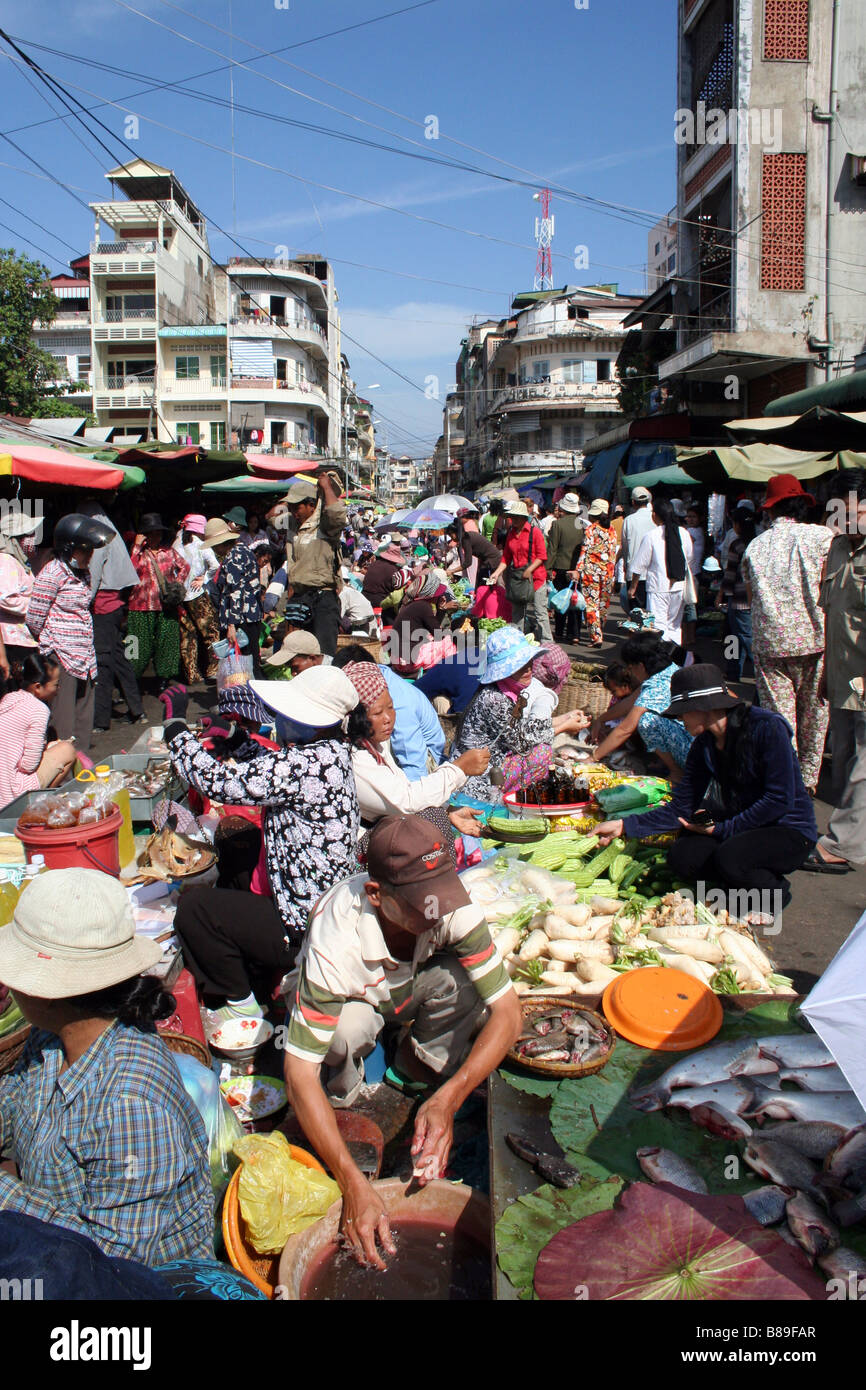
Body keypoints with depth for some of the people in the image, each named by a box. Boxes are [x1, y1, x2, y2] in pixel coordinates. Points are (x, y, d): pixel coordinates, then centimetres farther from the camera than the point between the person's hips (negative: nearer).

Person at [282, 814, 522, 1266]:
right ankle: (344, 1094, -4)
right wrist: (353, 1183, -45)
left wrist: (448, 1099, -42)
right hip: (347, 999, -2)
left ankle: (422, 1057, -1)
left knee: (467, 977, -31)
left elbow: (508, 1011, -29)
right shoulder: (335, 943, -41)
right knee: (349, 1026, -38)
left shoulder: (453, 908, -34)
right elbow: (298, 1071, -37)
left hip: (414, 988, 3)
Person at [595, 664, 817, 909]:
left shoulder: (767, 727, -19)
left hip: (788, 829, -6)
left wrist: (722, 829, -18)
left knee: (728, 858, -33)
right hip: (738, 827, 6)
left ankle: (776, 892, -1)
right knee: (681, 857, -17)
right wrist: (624, 825, -8)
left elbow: (780, 799, -21)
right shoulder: (704, 744, 1)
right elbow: (681, 808, 1)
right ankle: (751, 881, 7)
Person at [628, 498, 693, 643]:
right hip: (679, 586, 5)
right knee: (675, 625, 15)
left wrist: (633, 587, 3)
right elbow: (688, 559, 11)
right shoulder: (683, 533, 1)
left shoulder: (651, 536, -11)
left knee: (658, 626, -2)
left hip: (658, 588, -5)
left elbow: (640, 565, -6)